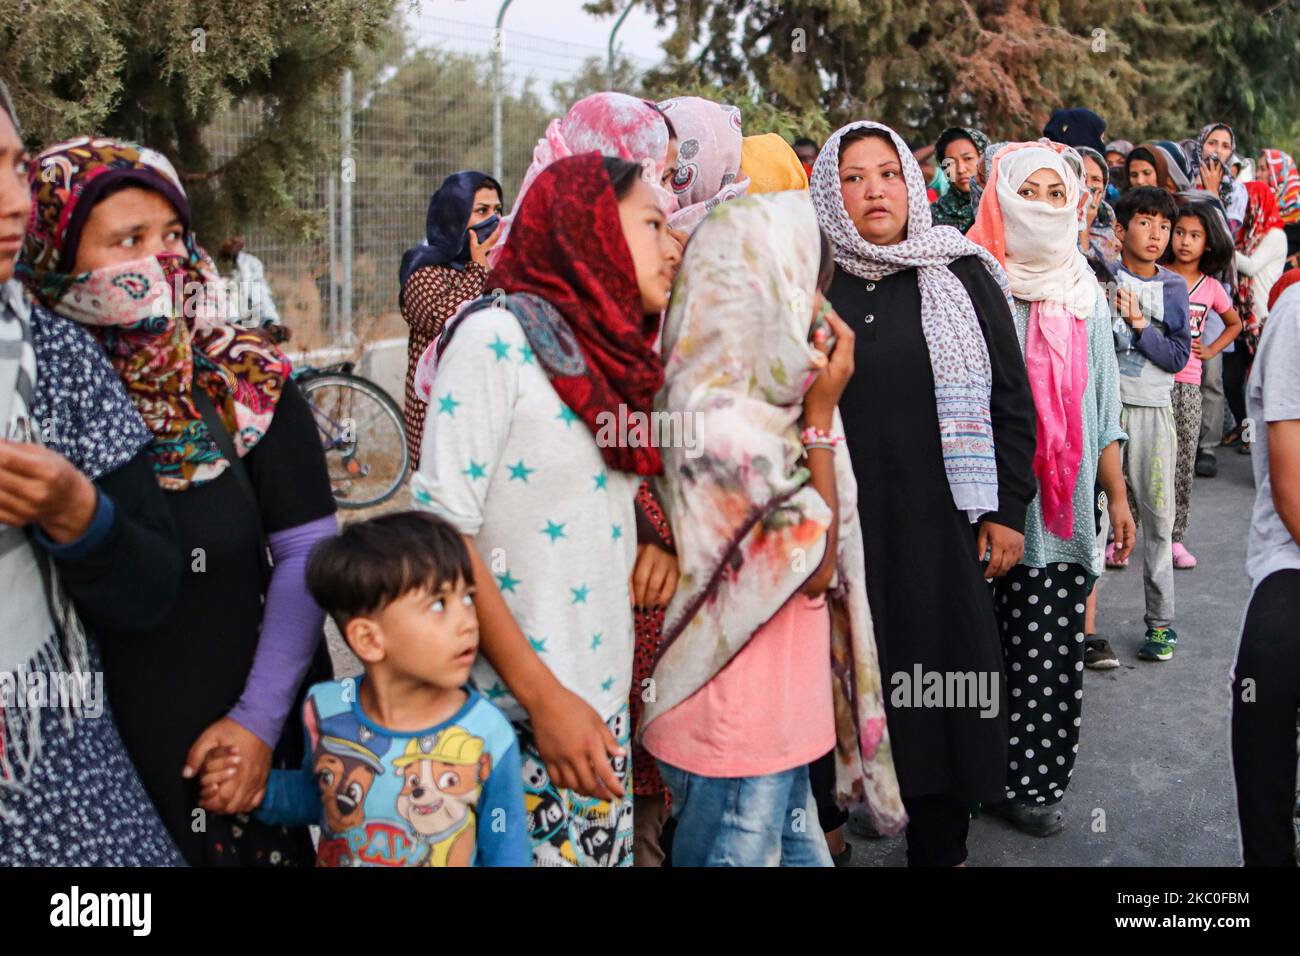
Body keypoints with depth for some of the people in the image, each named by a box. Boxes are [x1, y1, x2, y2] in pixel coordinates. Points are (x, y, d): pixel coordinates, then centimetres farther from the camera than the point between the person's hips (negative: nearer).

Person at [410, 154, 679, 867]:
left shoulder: (613, 358, 11)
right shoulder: (497, 335, -11)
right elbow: (442, 526, -16)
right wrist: (544, 697, -18)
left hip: (603, 707, 7)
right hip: (515, 716, -7)